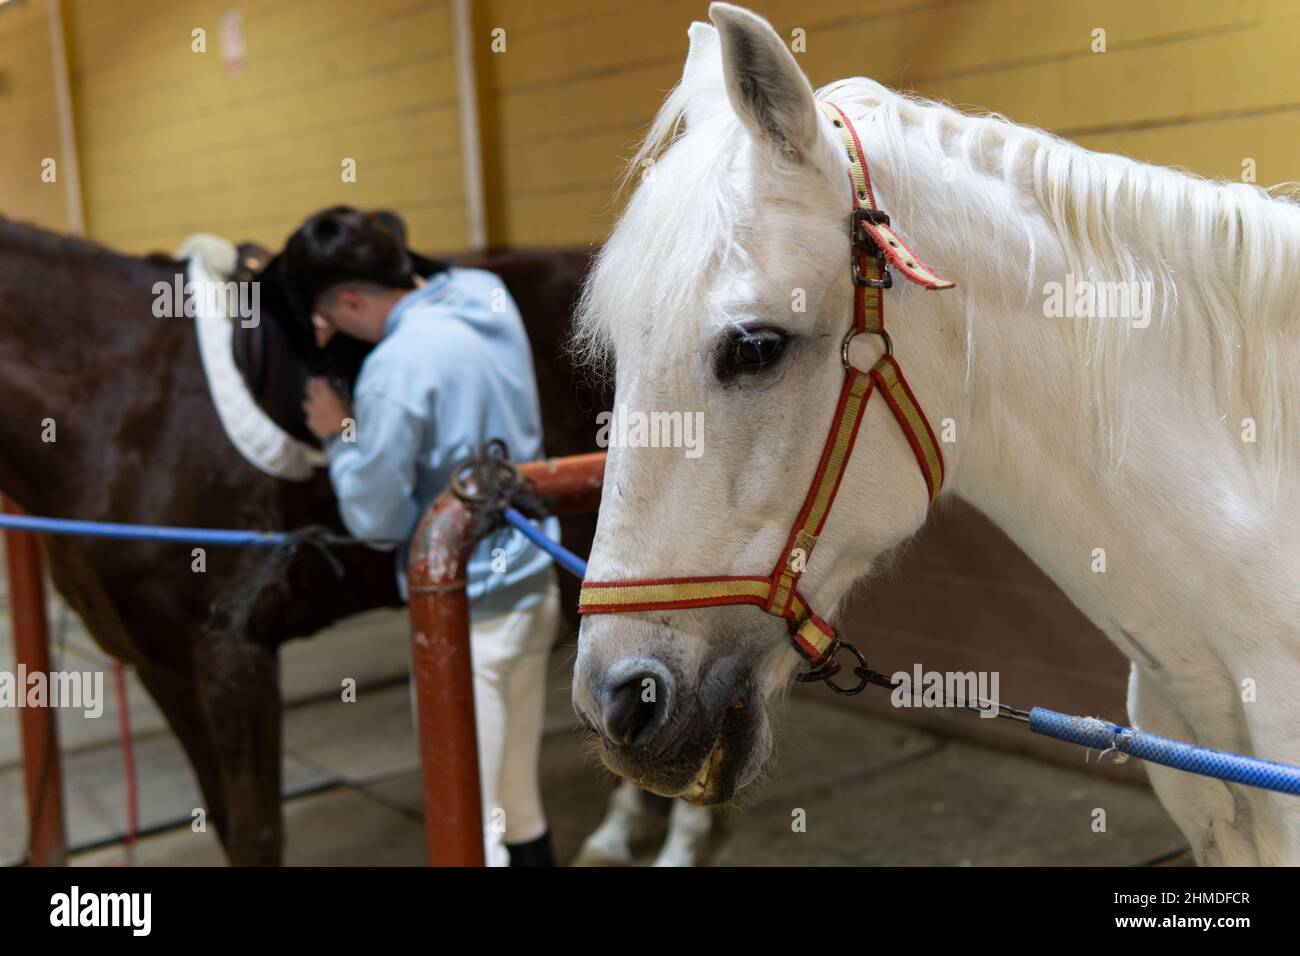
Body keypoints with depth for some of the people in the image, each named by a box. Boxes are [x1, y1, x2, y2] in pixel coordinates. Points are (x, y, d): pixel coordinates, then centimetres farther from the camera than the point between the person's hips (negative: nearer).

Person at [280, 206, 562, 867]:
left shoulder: (397, 367, -23)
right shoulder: (485, 293, 0)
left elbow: (376, 521, -16)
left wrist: (340, 436, -2)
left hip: (469, 616, -8)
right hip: (535, 588, 8)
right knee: (520, 804, 22)